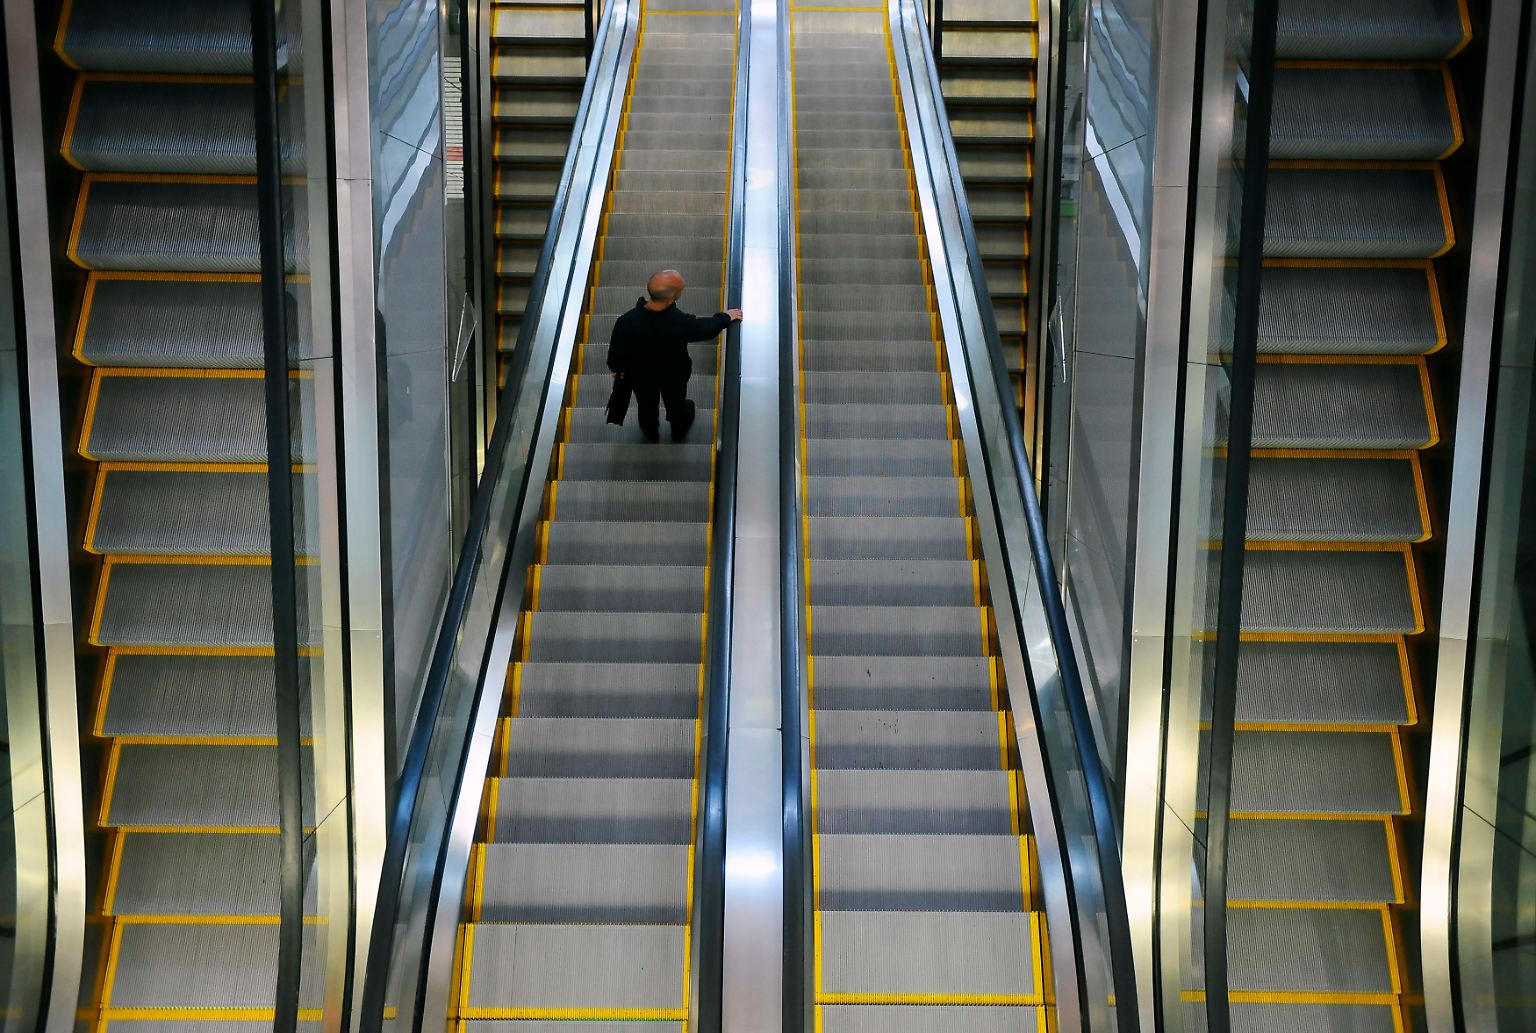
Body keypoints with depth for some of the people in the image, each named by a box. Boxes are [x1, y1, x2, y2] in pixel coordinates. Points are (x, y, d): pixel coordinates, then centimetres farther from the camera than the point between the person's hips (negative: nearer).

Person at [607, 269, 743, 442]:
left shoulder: (627, 322, -38)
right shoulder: (681, 322, -40)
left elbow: (615, 353, -19)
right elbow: (706, 328, -17)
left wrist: (616, 369, 4)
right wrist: (726, 317, 4)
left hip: (640, 376, 1)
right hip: (674, 375, -1)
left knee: (646, 405, 32)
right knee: (676, 403, 32)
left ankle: (651, 434, 61)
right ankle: (679, 431, 62)